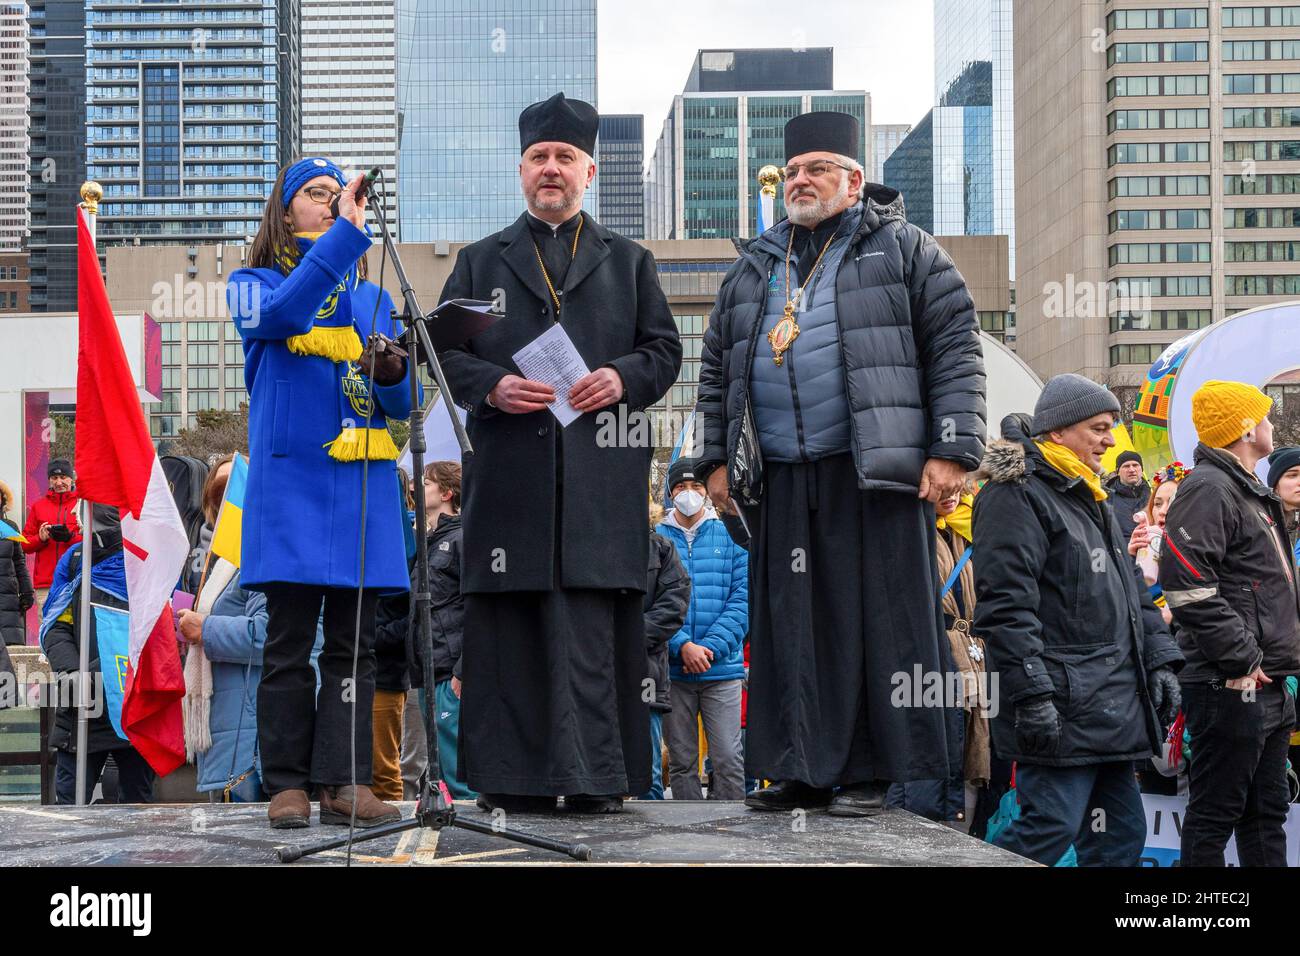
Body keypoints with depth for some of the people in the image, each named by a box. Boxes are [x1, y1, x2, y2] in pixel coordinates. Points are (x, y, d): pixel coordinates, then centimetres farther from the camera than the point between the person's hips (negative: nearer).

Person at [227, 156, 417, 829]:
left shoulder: (372, 300, 20)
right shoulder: (254, 285, 9)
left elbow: (399, 405, 16)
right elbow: (284, 313, -17)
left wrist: (389, 372, -7)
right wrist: (347, 232, -23)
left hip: (362, 481, 4)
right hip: (290, 478, -3)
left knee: (353, 641, 0)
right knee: (289, 641, -4)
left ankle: (345, 782, 0)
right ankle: (287, 783, 1)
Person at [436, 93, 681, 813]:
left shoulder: (629, 261, 20)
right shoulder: (480, 261, 19)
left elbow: (664, 349, 14)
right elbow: (445, 351, 12)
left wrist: (623, 377, -7)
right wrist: (492, 386, -7)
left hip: (603, 471, 0)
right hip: (508, 466, 0)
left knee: (596, 624, -6)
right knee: (509, 621, -4)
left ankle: (595, 777, -5)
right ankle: (512, 777, 0)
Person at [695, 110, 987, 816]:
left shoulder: (903, 250, 5)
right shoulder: (753, 269, 20)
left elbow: (956, 348, -1)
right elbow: (716, 369, 23)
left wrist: (951, 449, -10)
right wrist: (716, 459, 15)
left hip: (874, 470, -5)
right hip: (780, 479, 5)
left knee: (875, 620, -4)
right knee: (790, 625, 4)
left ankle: (870, 772, 2)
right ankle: (800, 768, 10)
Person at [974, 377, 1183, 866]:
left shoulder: (1092, 499, 22)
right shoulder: (1017, 494, -10)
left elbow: (1132, 590, 27)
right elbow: (1006, 605, -18)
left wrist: (1160, 660, 15)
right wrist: (1031, 694, -22)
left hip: (1114, 708, 10)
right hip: (1061, 707, -10)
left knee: (1122, 833, 10)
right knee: (1052, 827, -13)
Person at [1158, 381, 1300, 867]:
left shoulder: (1253, 493, 20)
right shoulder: (1208, 489, -13)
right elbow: (1185, 583, -25)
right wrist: (1240, 659, -22)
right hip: (1230, 689, -10)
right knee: (1214, 815, -4)